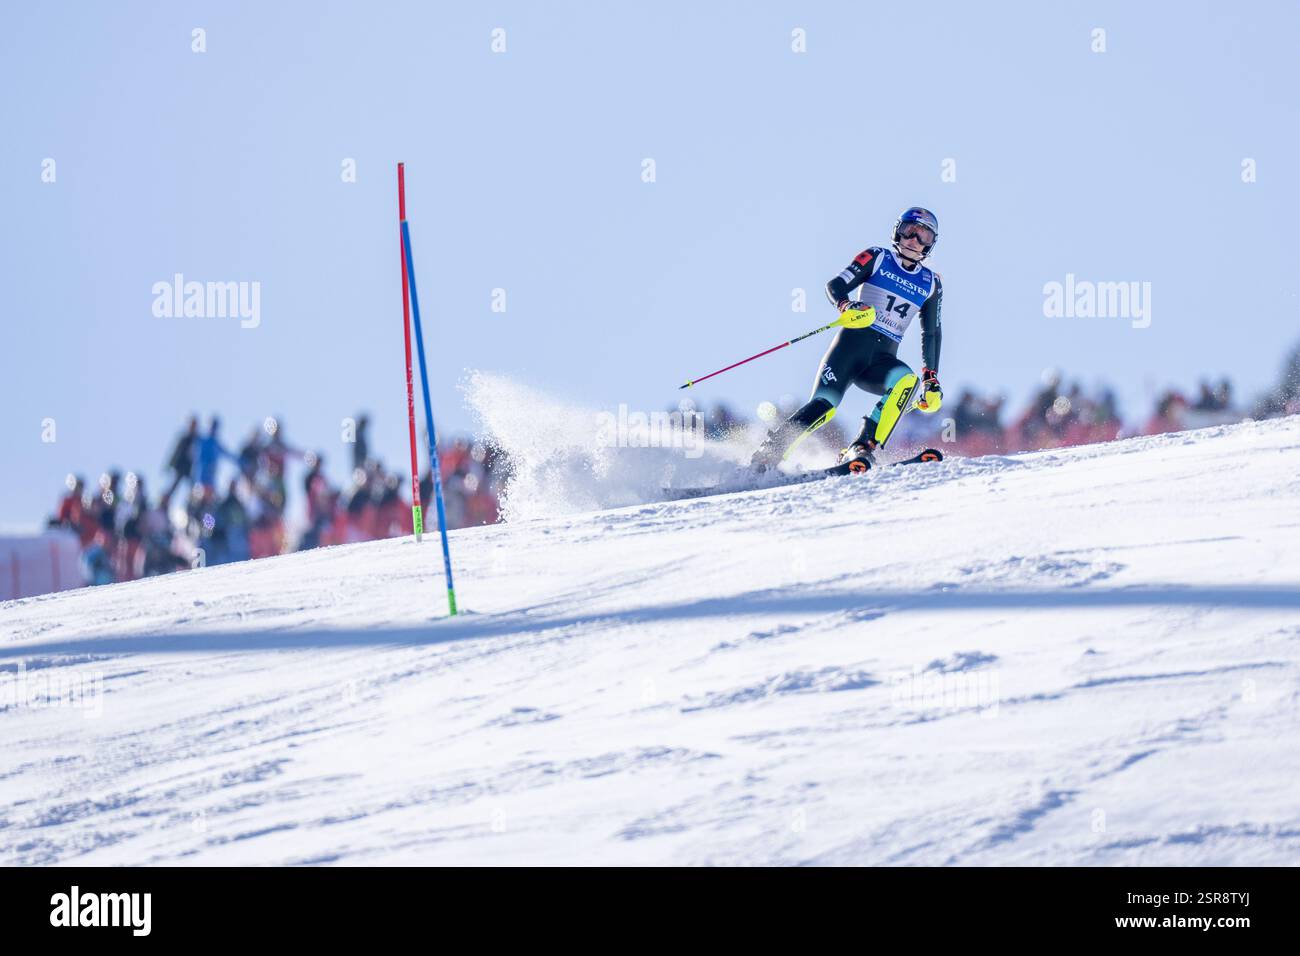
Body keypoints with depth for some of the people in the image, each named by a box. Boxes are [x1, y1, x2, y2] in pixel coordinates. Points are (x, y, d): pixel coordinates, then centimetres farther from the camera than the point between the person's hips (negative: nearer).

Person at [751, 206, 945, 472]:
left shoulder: (931, 283, 16)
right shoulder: (877, 258, 7)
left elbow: (932, 334, 21)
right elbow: (836, 285, -4)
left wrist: (931, 380, 11)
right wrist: (846, 305, -27)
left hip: (882, 360, 3)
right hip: (851, 343, -3)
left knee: (907, 379, -32)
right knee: (824, 406, -24)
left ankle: (862, 449, -35)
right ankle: (764, 457, -14)